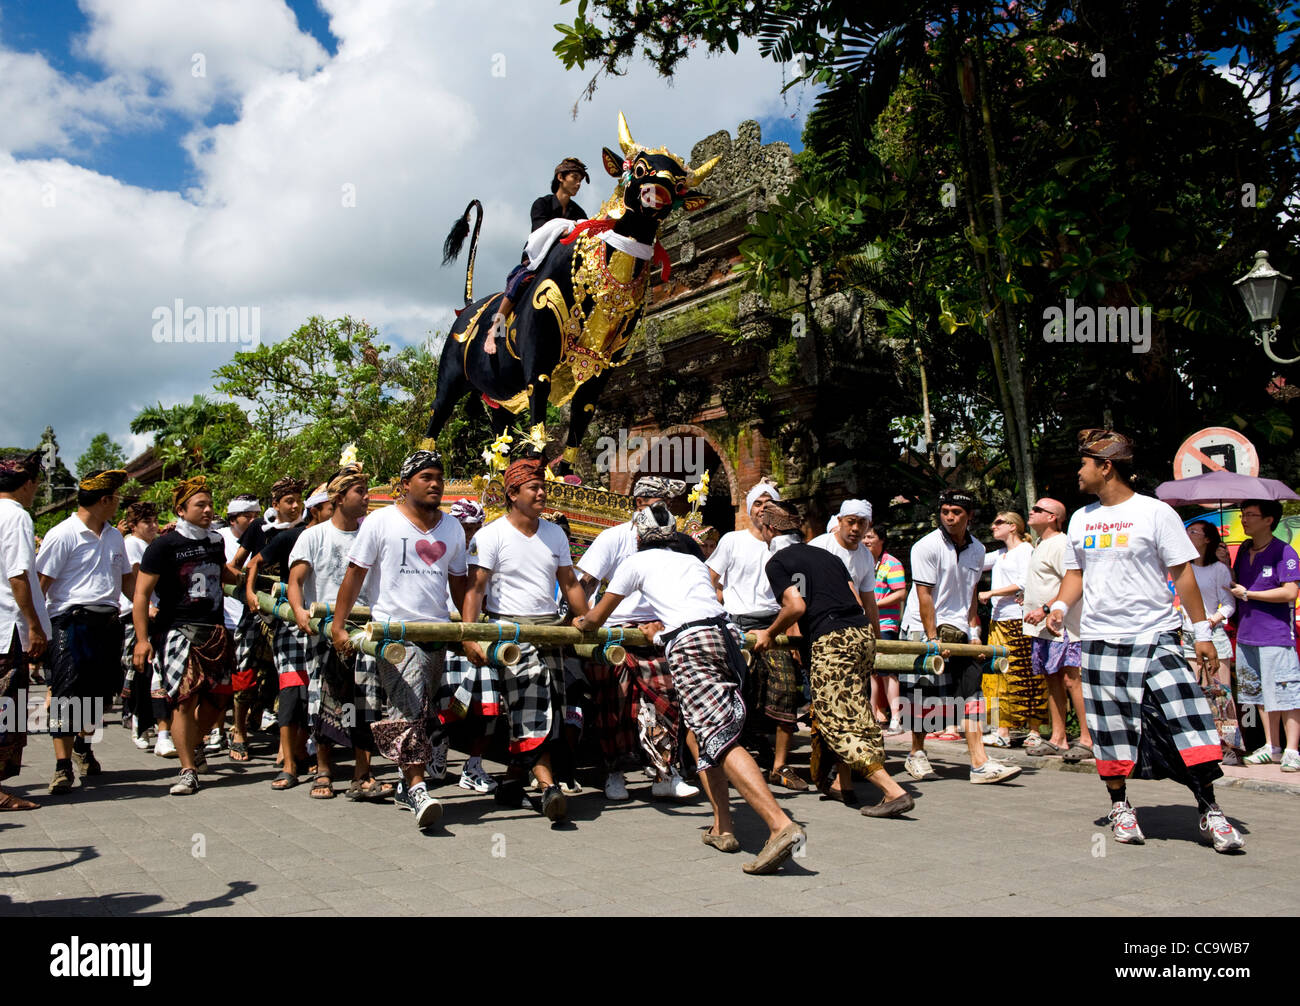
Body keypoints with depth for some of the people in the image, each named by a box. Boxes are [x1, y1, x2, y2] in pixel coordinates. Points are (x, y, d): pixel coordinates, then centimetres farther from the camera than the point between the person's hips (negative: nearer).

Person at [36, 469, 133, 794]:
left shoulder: (114, 536, 17)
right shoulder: (63, 535, -6)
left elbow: (128, 584, 23)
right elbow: (40, 584, -9)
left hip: (107, 621, 7)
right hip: (71, 621, -7)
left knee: (100, 692, 13)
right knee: (67, 694, -7)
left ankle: (82, 746, 36)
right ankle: (62, 767, -2)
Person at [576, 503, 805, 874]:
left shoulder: (636, 562, 17)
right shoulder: (694, 562, 32)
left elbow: (596, 619, 24)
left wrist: (579, 622, 47)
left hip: (689, 643, -6)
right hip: (727, 636, 7)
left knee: (720, 739, -15)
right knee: (704, 733, 20)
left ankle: (781, 826, -29)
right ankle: (722, 829, 16)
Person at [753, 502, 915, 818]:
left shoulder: (777, 562, 3)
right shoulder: (826, 554, 23)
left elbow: (796, 605, -11)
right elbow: (856, 600, 19)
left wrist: (769, 633, 3)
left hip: (831, 641, -8)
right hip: (863, 633, 8)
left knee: (839, 721, -5)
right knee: (853, 713, 20)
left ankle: (893, 792, -12)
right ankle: (843, 783, 25)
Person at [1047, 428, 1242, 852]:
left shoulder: (1155, 512, -2)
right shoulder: (1081, 519, 12)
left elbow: (1182, 573, -1)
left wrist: (1202, 631, -4)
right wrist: (1060, 607, -1)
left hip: (1155, 637, -4)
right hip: (1099, 639, 4)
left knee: (1187, 719, -11)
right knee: (1110, 728, 6)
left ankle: (1209, 811, 0)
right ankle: (1120, 806, 22)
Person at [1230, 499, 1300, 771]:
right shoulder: (1243, 551, 13)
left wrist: (1248, 594, -12)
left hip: (1276, 636, -7)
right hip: (1247, 635, 7)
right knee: (1261, 693, 12)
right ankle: (1271, 747, 20)